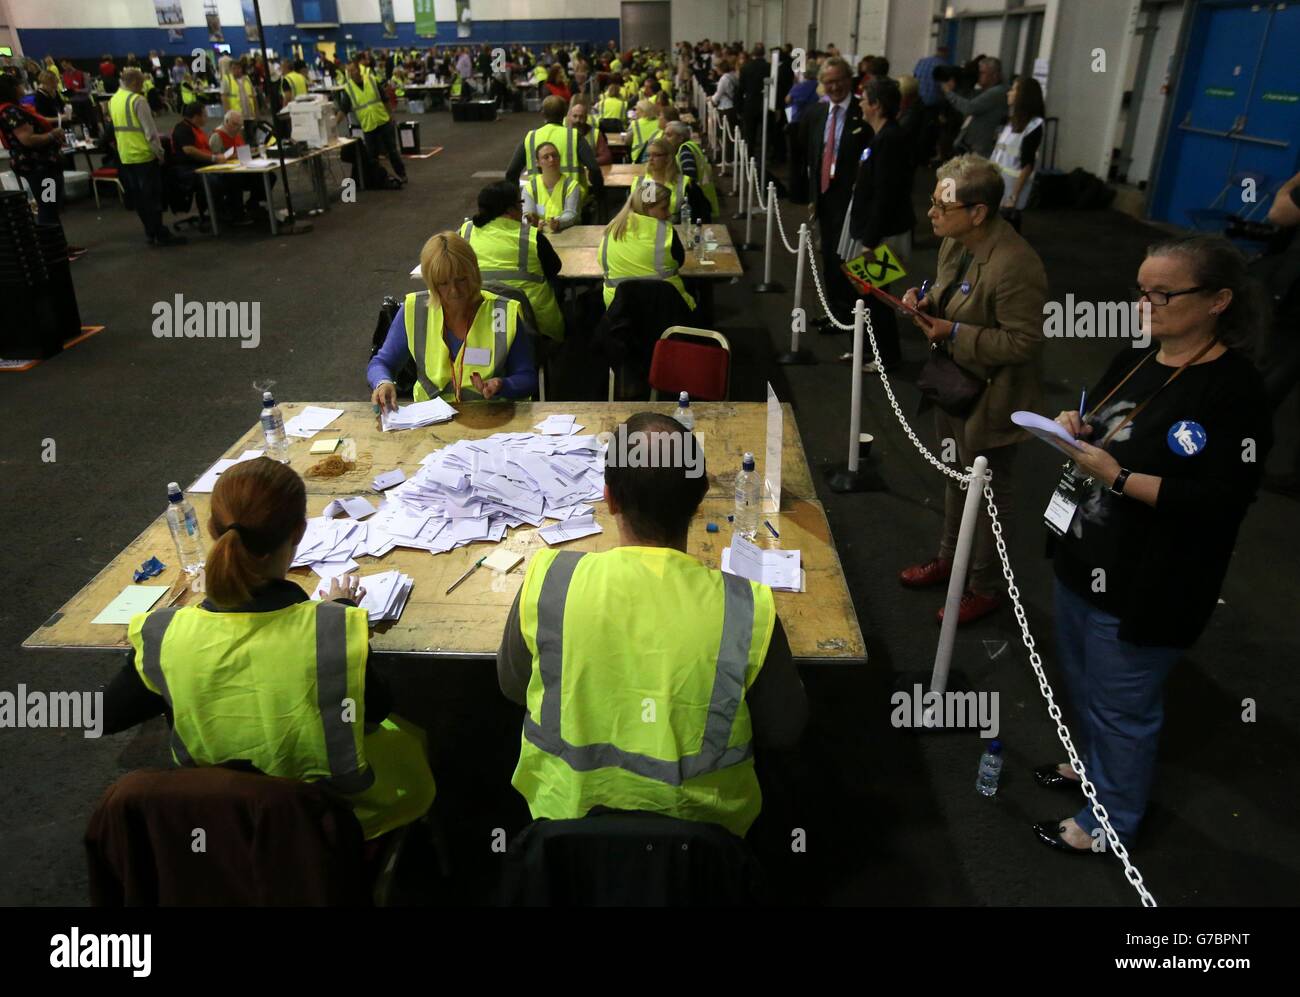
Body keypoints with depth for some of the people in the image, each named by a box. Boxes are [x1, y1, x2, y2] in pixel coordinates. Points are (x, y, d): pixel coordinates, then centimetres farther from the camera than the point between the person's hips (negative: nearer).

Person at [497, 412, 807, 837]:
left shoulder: (546, 581, -24)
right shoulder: (747, 610, -27)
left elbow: (512, 687, -4)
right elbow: (784, 731, -10)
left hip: (567, 811, 1)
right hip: (700, 825, 0)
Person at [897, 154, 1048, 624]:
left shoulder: (1015, 267, -30)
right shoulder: (955, 242, -3)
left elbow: (1024, 342, -27)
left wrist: (955, 333, -26)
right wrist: (926, 303, -7)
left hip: (989, 400, -8)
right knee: (956, 478, 26)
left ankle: (984, 587, 31)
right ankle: (949, 557, 47)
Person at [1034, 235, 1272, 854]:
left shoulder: (1233, 392, -20)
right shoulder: (1134, 360, 6)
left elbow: (1222, 501, -25)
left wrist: (1117, 477, -28)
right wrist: (1076, 430, -4)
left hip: (1144, 588, -8)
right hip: (1081, 559, 8)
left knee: (1121, 708, 10)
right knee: (1082, 683, 25)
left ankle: (1109, 821, 31)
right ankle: (1090, 763, 51)